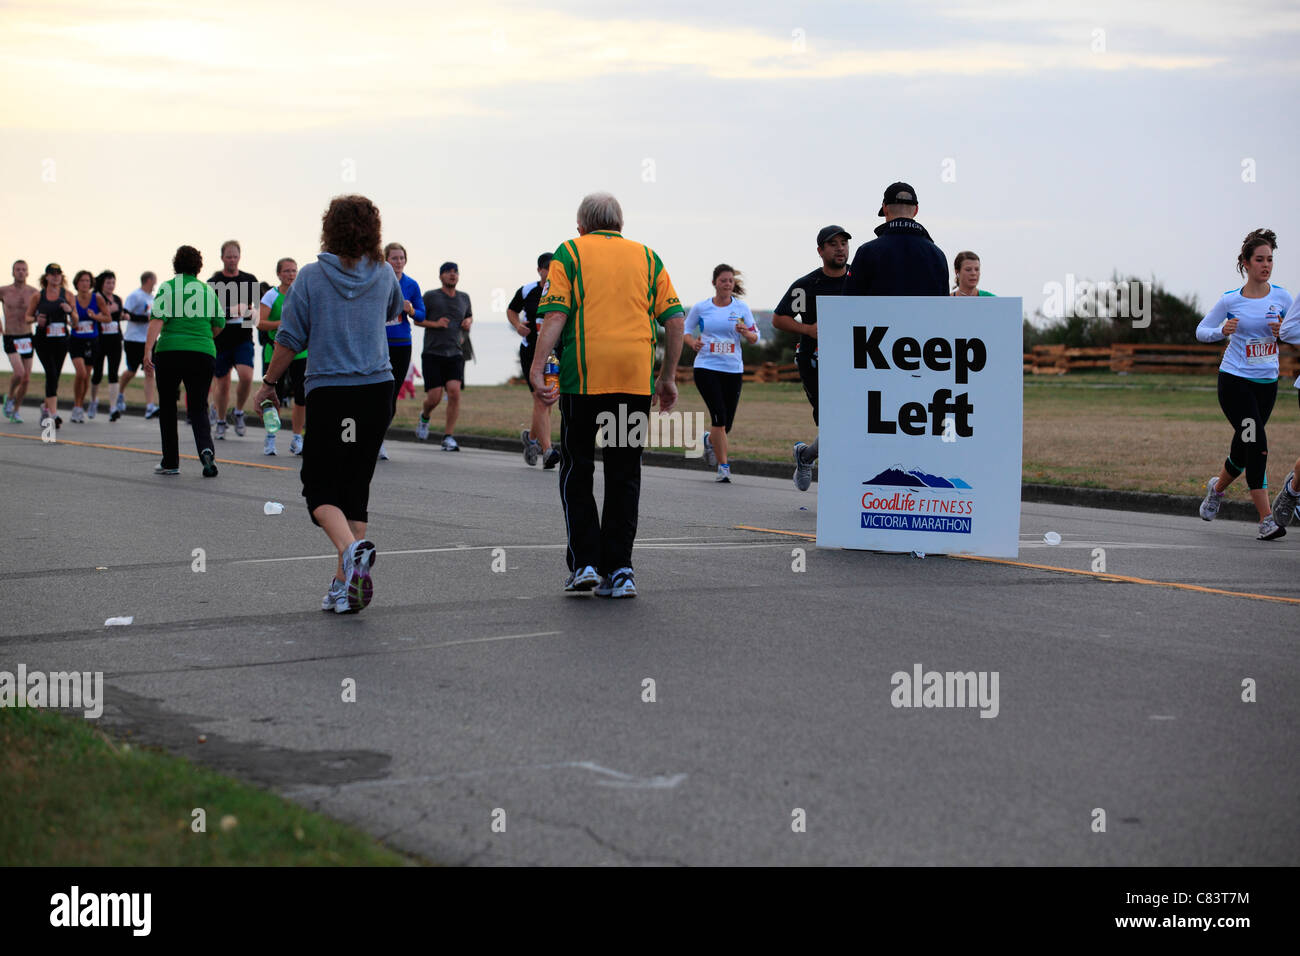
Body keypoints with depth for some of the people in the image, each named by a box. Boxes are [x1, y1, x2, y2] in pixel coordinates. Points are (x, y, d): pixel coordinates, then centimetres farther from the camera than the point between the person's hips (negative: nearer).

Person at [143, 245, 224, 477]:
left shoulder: (168, 287, 1)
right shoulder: (208, 290, 10)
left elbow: (158, 319, -11)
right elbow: (219, 326, 14)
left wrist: (148, 350, -16)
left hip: (170, 351, -2)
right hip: (203, 354, 2)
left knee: (167, 406, 13)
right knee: (198, 407, 7)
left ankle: (170, 462, 15)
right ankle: (206, 449, -21)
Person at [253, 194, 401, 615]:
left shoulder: (311, 276, -4)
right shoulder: (384, 274, 6)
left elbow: (290, 338, -3)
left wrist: (269, 382, 10)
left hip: (329, 391, -3)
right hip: (378, 390, 3)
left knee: (320, 488, 4)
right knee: (356, 486, 10)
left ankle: (351, 547, -26)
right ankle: (344, 583, 6)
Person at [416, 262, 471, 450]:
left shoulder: (464, 298, 13)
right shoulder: (431, 296, 1)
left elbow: (469, 315, 31)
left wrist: (468, 321, 7)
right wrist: (434, 323, -13)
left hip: (455, 354, 3)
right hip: (432, 353, -3)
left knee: (454, 392, -16)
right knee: (434, 397, -8)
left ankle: (448, 437, -9)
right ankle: (424, 416, 29)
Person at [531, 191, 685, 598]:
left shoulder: (569, 253, 7)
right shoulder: (647, 256, 15)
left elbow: (555, 315, -6)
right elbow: (675, 320, 8)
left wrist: (537, 368, -8)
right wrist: (667, 378, 15)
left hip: (584, 377, -2)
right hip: (637, 378, 2)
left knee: (576, 470, 11)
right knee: (625, 474, 9)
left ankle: (584, 563, 3)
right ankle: (619, 570, 5)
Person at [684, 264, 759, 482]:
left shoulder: (741, 308, 6)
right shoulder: (700, 308, 3)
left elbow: (754, 337, 8)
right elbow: (685, 329, 14)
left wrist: (746, 332, -14)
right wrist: (692, 342, -7)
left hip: (733, 369, 2)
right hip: (706, 368, -2)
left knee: (726, 423, 6)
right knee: (719, 416, -16)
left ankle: (709, 440, 41)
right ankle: (723, 466, -9)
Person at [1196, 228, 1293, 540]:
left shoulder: (1282, 297, 3)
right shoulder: (1231, 300, -4)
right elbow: (1201, 331, 6)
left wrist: (1284, 332, -10)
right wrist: (1221, 332, -15)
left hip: (1267, 382, 4)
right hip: (1234, 381, -4)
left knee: (1244, 448, 10)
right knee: (1257, 443, -17)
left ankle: (1217, 486, 43)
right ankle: (1266, 520, -16)